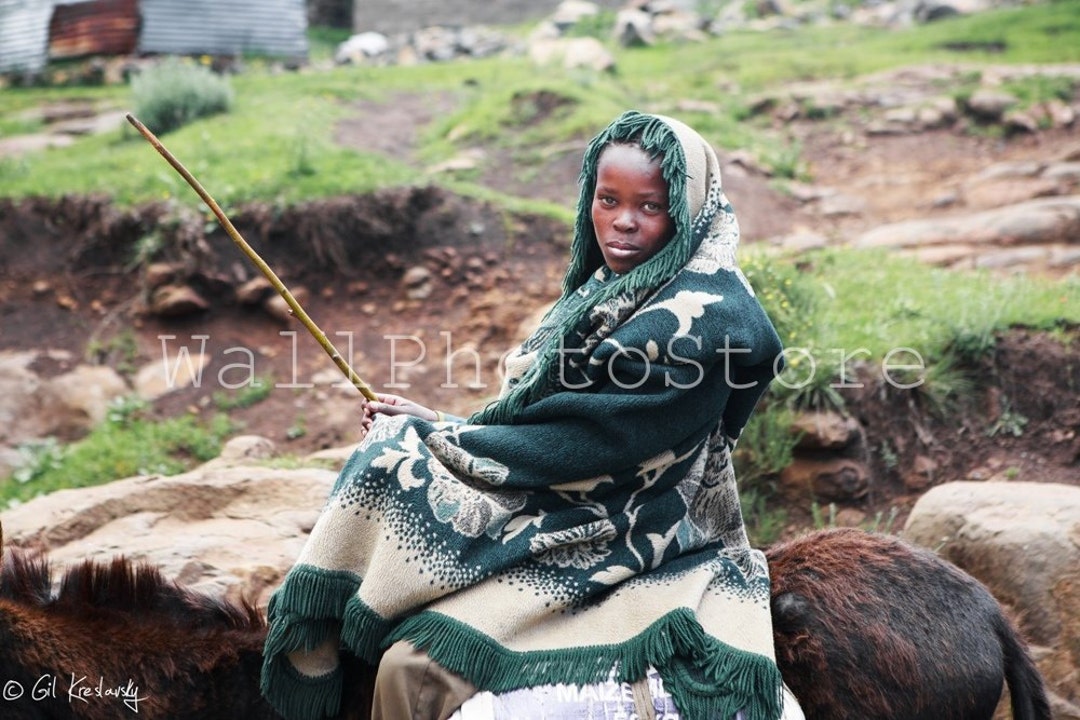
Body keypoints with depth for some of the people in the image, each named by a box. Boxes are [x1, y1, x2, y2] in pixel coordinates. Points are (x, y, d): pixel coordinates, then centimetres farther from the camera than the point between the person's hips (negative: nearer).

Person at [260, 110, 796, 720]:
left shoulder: (703, 321, -19)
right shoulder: (611, 285, 6)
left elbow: (577, 446, -20)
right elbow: (538, 413, 9)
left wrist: (439, 432, -8)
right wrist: (442, 428, -5)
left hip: (623, 549, -8)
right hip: (557, 518, 8)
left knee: (418, 665, -22)